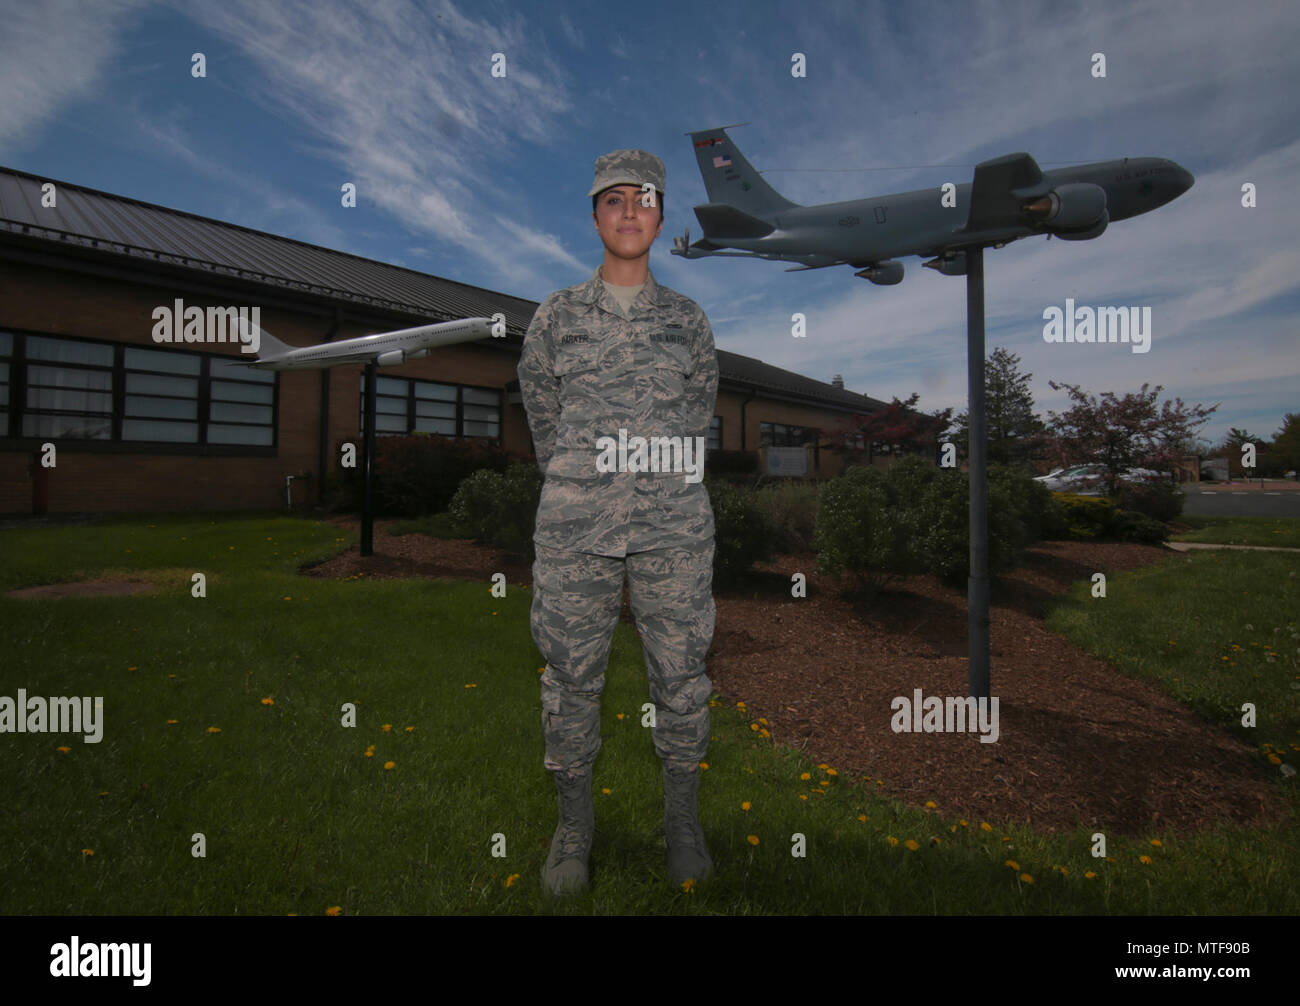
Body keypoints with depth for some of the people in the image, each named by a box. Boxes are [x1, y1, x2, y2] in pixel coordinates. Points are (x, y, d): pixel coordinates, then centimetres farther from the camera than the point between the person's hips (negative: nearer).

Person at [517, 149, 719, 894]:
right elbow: (543, 417, 13)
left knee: (681, 671, 5)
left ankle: (684, 820, 24)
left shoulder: (690, 321, 10)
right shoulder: (555, 317, 8)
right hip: (576, 525, 0)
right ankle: (575, 821, 24)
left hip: (674, 525, 1)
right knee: (573, 673, 6)